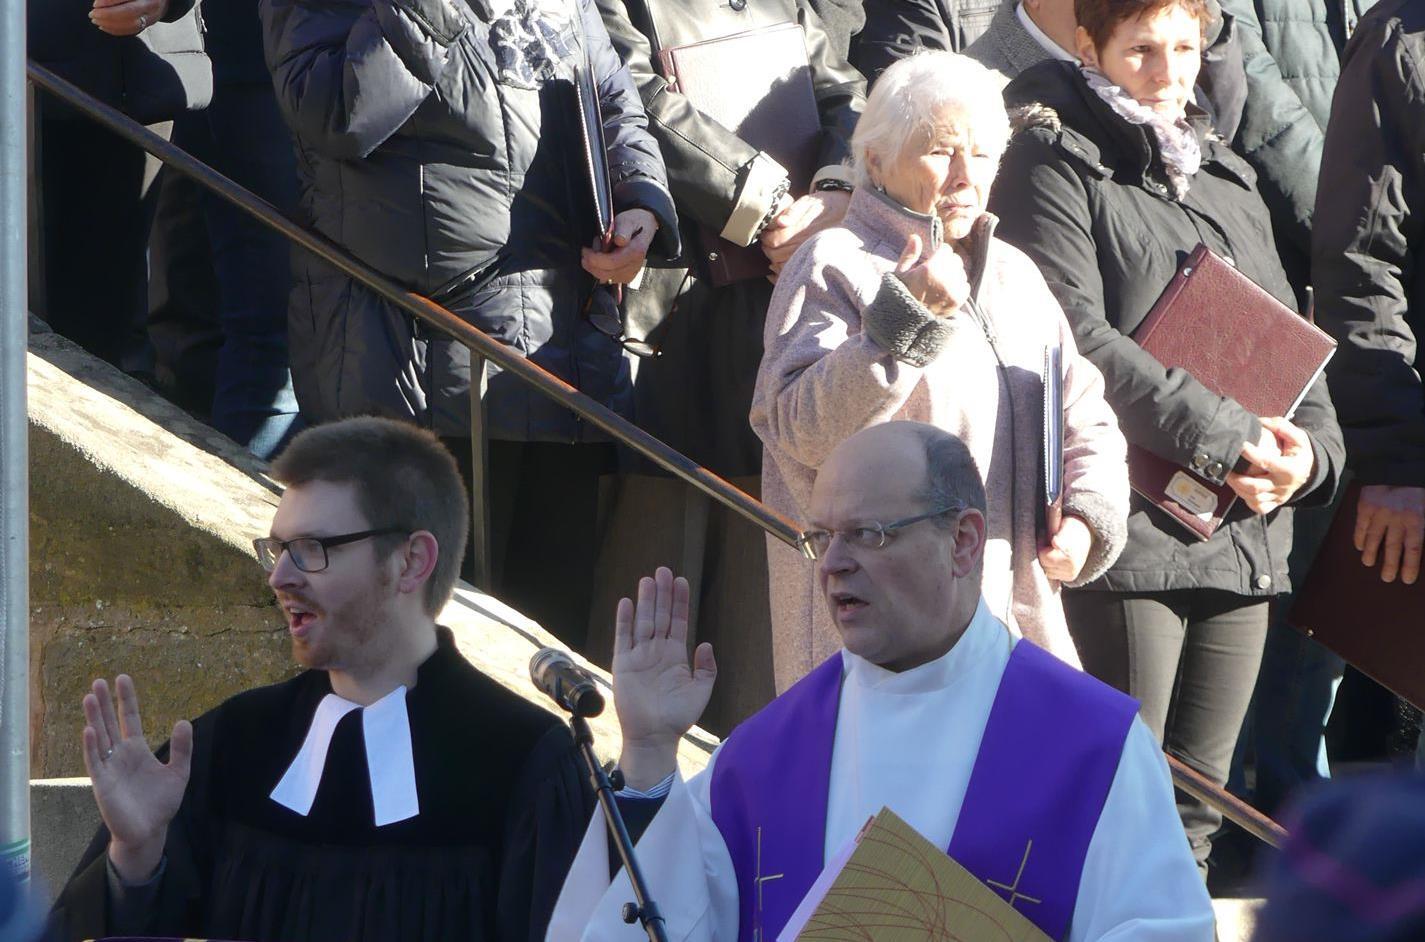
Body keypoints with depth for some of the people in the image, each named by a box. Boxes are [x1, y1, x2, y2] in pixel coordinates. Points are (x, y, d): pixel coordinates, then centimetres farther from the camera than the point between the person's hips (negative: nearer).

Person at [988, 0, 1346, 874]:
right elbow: (1080, 337, -13)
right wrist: (1228, 434, -16)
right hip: (1128, 529, -7)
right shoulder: (1055, 165, -1)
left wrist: (1309, 450, -1)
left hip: (1244, 532, 7)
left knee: (1198, 805, 8)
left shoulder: (1229, 178, 21)